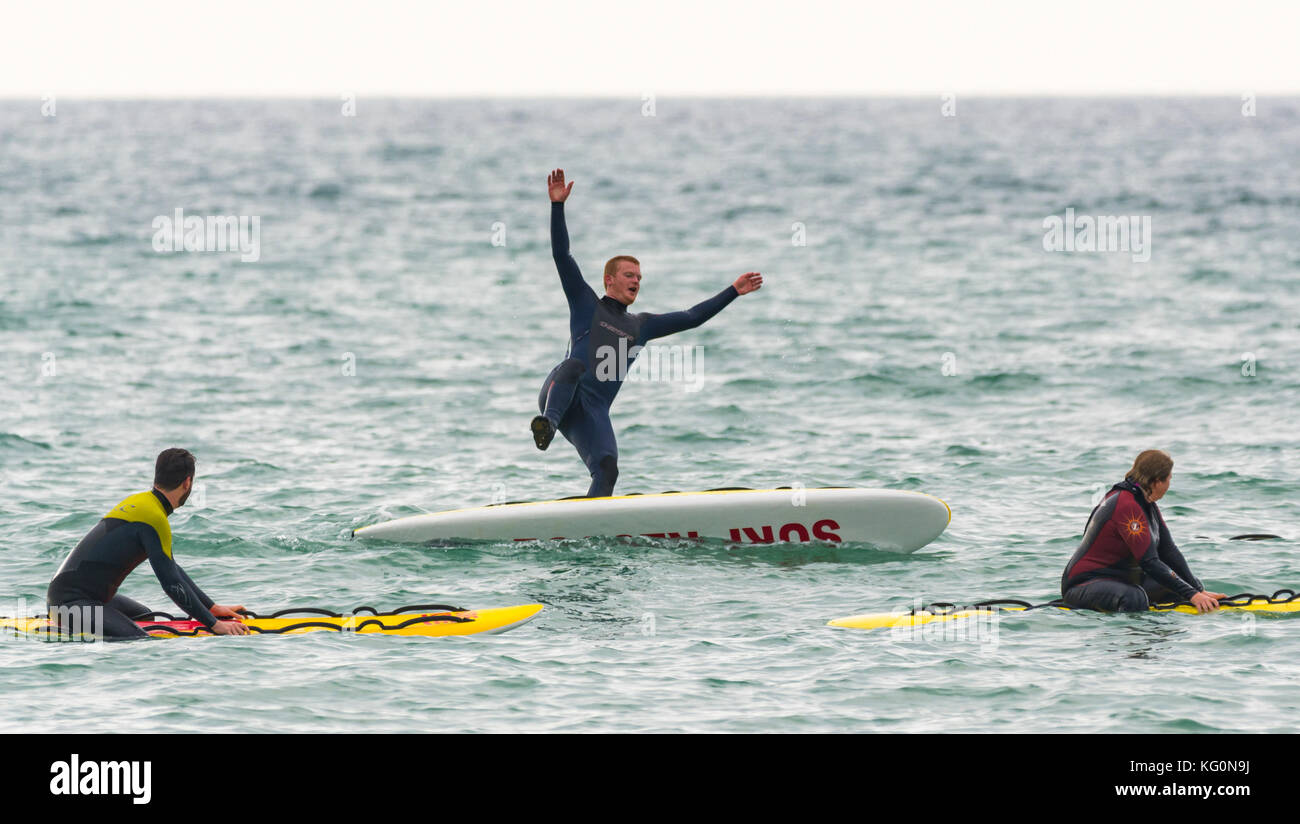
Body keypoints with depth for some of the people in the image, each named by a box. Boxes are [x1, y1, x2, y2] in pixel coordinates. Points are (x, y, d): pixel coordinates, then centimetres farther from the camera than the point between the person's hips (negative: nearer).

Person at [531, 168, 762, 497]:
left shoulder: (641, 326, 27)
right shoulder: (586, 304, 15)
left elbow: (691, 318, 29)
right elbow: (561, 255, 5)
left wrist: (733, 291, 26)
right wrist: (558, 205, -3)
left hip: (594, 411, 5)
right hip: (561, 394, -5)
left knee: (607, 469, -19)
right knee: (574, 366, -39)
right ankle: (548, 423, -59)